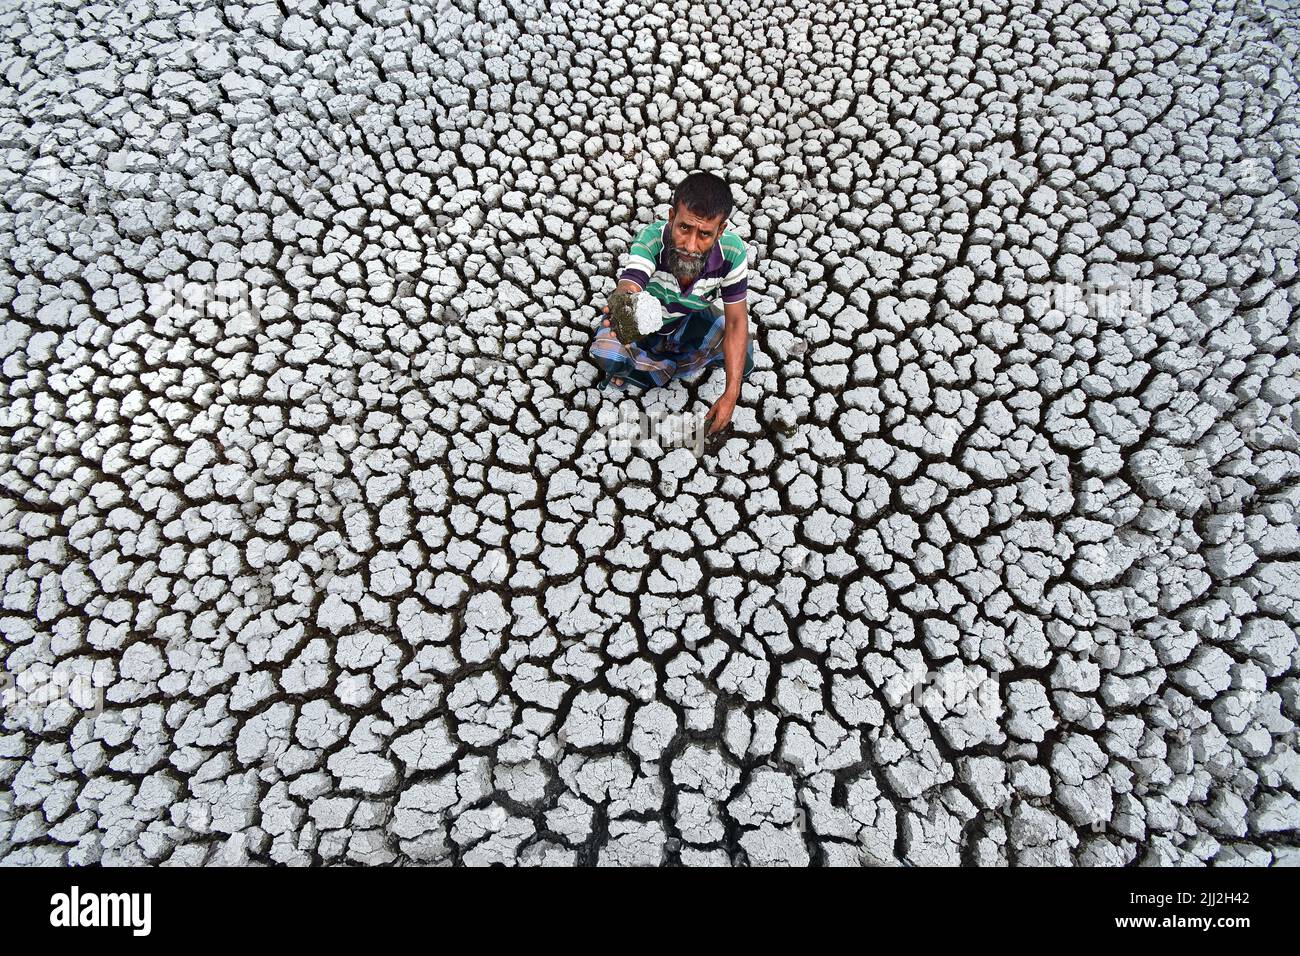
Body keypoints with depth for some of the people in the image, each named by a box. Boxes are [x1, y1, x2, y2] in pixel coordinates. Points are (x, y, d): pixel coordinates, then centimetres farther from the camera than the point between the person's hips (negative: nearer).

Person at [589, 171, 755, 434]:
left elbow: (736, 321, -22)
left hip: (690, 322, 2)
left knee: (742, 359, -20)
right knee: (607, 356, -32)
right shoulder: (651, 239, -37)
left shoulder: (732, 251, -29)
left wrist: (731, 394, -28)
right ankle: (678, 369, -4)